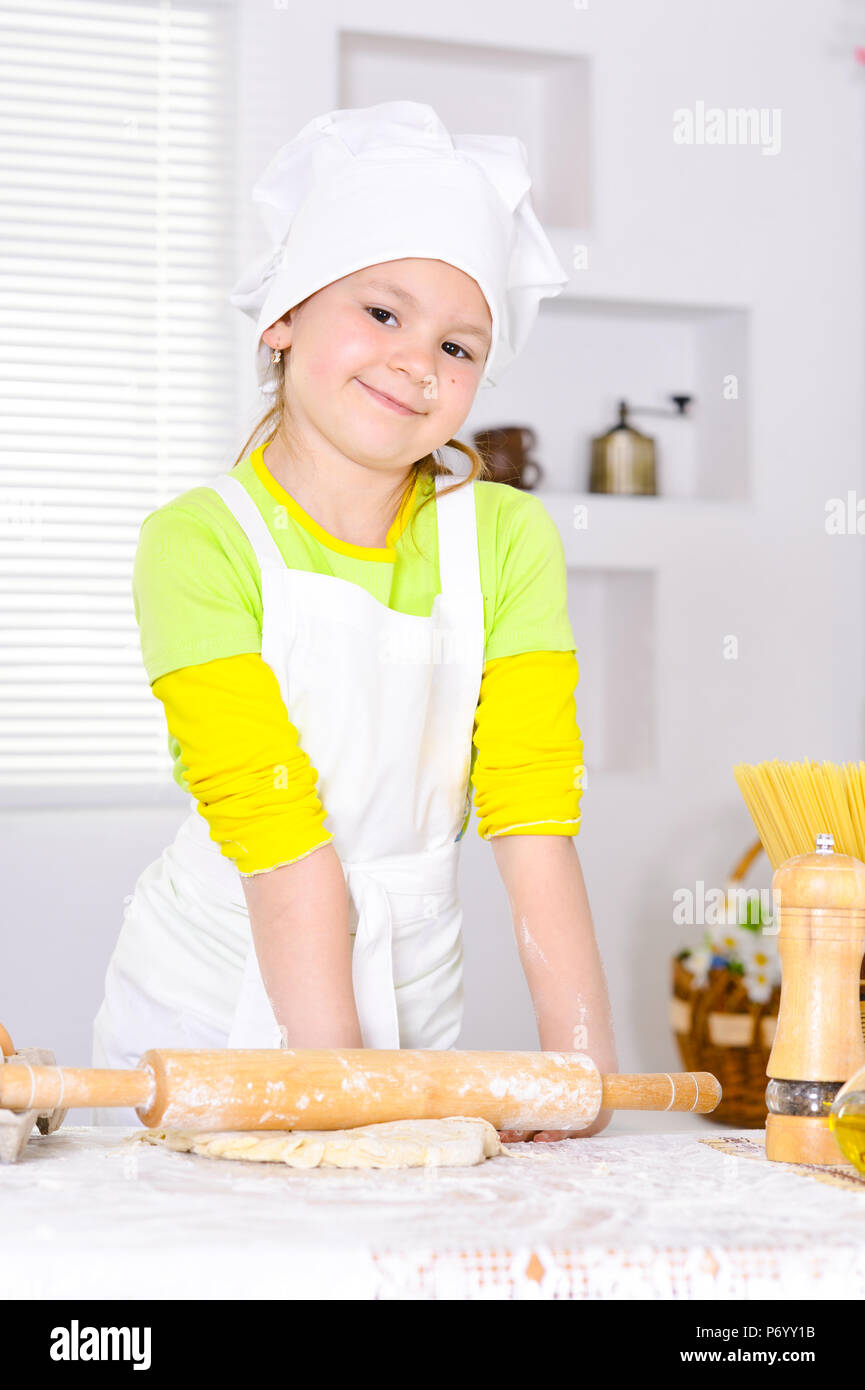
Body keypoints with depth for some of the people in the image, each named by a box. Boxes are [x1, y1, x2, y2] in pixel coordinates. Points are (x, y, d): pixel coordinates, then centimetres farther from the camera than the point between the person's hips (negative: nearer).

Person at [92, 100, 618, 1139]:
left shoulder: (508, 539, -7)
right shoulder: (199, 542, -16)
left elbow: (534, 813, -14)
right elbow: (274, 829, -23)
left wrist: (579, 1059, -23)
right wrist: (332, 1075, -27)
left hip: (410, 996, 2)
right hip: (204, 1002, -2)